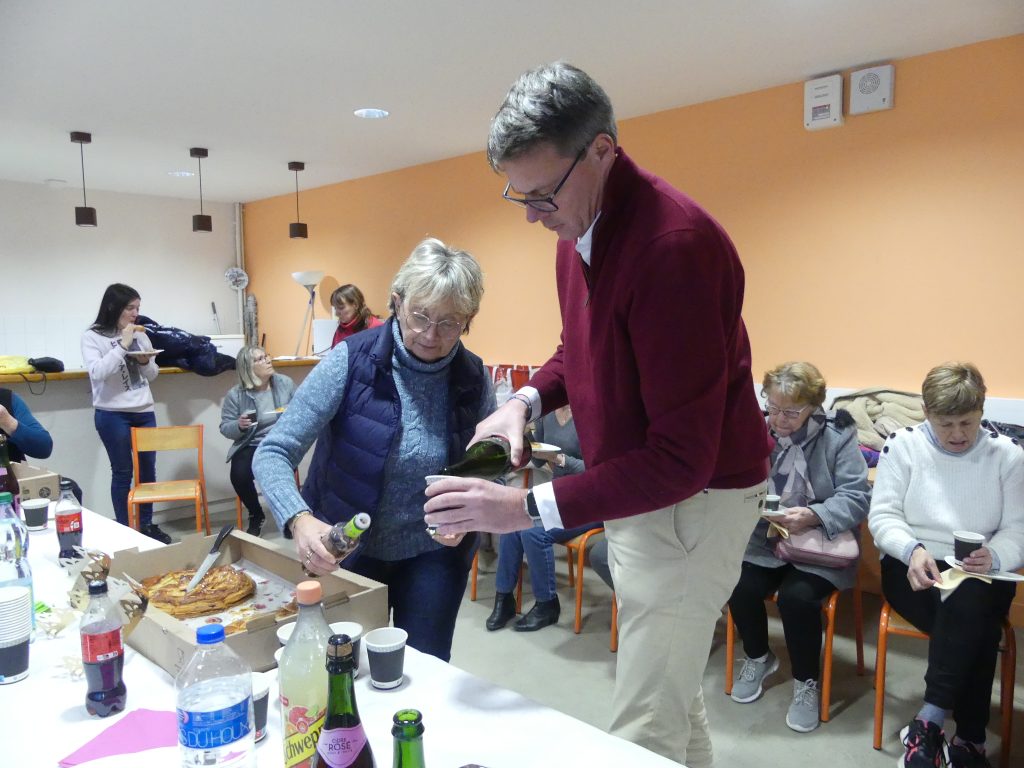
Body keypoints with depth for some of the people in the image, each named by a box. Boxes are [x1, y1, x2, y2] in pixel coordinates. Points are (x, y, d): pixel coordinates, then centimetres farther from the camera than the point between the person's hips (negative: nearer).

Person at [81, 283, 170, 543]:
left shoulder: (140, 334, 8)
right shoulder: (92, 336, -5)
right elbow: (97, 372, -20)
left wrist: (145, 361, -7)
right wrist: (122, 345, -21)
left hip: (144, 411, 5)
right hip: (113, 414, -5)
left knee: (148, 469, 9)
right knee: (122, 472, 0)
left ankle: (147, 525, 20)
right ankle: (124, 529, 11)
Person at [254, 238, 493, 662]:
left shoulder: (473, 379, -10)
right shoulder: (352, 361, -19)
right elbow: (272, 453, -19)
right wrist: (300, 520, -36)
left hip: (433, 556, 2)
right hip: (348, 552, -1)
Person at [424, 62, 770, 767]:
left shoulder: (674, 244, -27)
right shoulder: (577, 231, 1)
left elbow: (683, 458, -28)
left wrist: (530, 508, -28)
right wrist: (528, 401, -3)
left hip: (693, 498, -8)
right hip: (633, 487, 9)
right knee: (670, 692, 23)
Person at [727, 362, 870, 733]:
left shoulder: (837, 436, -8)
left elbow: (857, 498, -14)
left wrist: (812, 515, -29)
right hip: (763, 540, 3)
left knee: (796, 596, -28)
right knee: (740, 587, -22)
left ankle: (806, 682, 3)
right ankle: (758, 658, 13)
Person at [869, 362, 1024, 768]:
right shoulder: (902, 444, 2)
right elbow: (883, 515, -3)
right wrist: (913, 549, -24)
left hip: (980, 575, 1)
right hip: (912, 567, -1)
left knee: (967, 603, -34)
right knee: (977, 630, -29)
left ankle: (928, 723, -28)